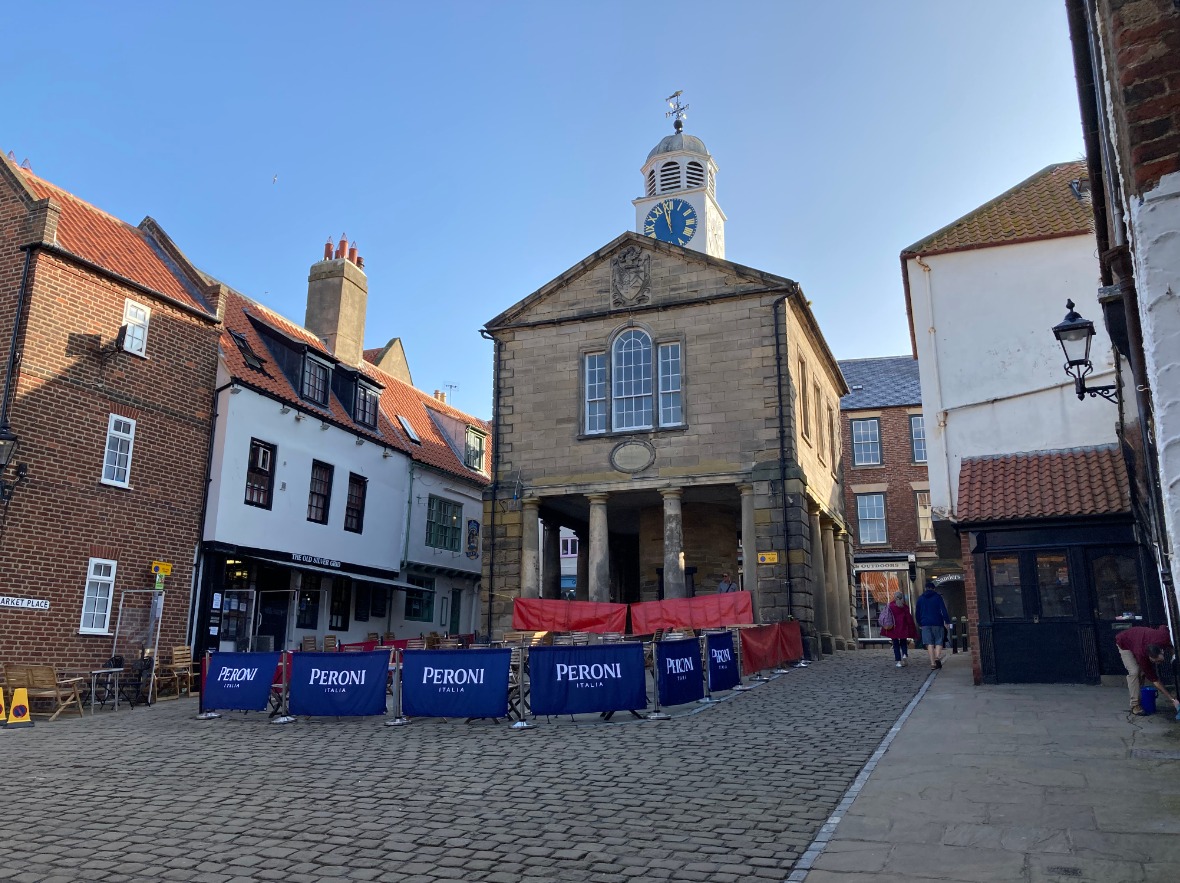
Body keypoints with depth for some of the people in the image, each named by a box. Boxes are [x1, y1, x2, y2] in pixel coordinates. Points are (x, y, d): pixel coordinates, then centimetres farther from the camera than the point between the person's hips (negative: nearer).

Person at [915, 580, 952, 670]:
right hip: (937, 623, -2)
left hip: (925, 624, 2)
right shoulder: (938, 597, 1)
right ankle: (937, 657, -17)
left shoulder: (920, 599, 10)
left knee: (930, 643, 2)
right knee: (938, 642, 5)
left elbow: (917, 613, 13)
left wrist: (920, 624, 21)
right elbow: (944, 611, -5)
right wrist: (947, 622, -1)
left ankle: (932, 663, -5)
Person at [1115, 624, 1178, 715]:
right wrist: (1172, 699, -34)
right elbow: (1154, 680, -33)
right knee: (1134, 671, -20)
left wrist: (1170, 647, -11)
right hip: (1124, 643, -6)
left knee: (1143, 671, -5)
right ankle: (1135, 705, -15)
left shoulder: (1164, 637, -37)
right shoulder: (1141, 654, -43)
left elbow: (1163, 627, -8)